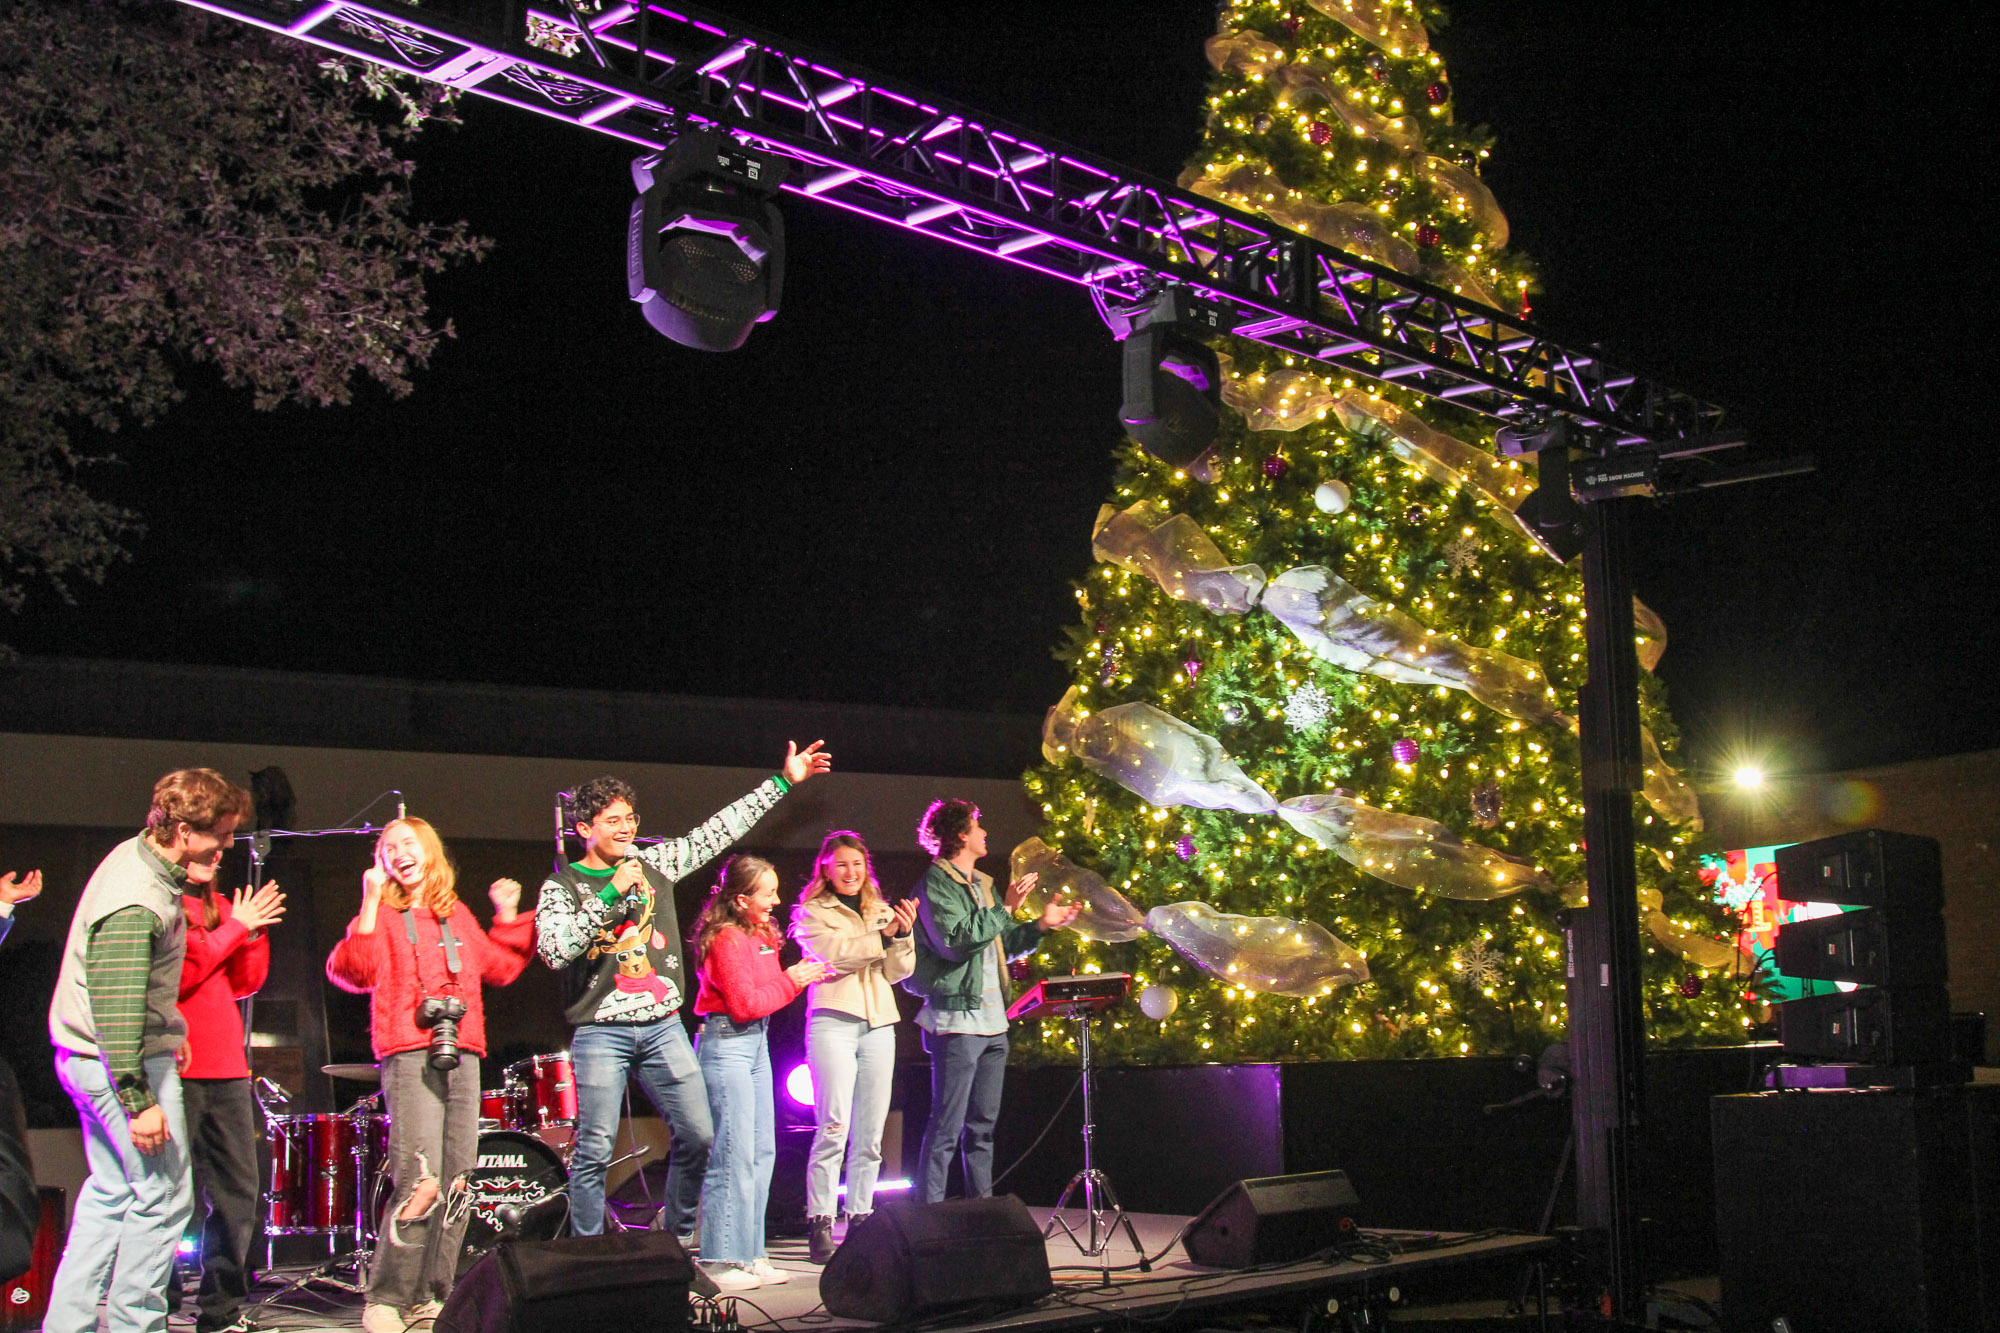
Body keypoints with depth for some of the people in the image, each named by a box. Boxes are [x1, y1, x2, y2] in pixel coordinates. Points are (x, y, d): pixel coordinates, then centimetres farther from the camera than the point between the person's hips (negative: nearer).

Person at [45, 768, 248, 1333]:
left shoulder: (137, 855, 6)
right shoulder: (137, 905, -25)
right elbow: (117, 1007, -28)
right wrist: (139, 1100, -26)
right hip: (126, 1060, -10)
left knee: (110, 1194, 17)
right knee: (164, 1196, -3)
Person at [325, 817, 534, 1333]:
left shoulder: (457, 915, 21)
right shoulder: (382, 915, 6)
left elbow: (499, 968, 24)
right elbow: (355, 971, -10)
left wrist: (508, 916, 17)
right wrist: (370, 903, -13)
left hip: (462, 1055, 5)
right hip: (408, 1055, -5)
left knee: (456, 1183, 3)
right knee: (420, 1182, -16)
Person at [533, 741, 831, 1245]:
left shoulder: (655, 863, 11)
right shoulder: (562, 885, 0)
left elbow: (719, 830, 14)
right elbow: (554, 950, -16)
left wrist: (784, 781, 14)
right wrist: (611, 892, -17)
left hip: (663, 1026, 4)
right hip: (600, 1031, -4)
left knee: (698, 1135, 1)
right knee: (593, 1151, -4)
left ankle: (677, 1232, 21)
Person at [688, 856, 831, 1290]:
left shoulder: (760, 935, 14)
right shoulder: (726, 939, -14)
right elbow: (743, 1004, -17)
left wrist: (799, 977, 1)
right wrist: (790, 982, -10)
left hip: (756, 1043, 10)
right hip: (727, 1045, -10)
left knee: (762, 1152, 10)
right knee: (734, 1156, -9)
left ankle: (750, 1255, 16)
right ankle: (721, 1261, -3)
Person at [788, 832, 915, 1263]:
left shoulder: (882, 912, 20)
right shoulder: (812, 912, 7)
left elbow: (898, 972, 11)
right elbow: (834, 954, -10)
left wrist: (904, 934, -6)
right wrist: (884, 936, -15)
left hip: (878, 1024, 5)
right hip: (833, 1020, -5)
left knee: (870, 1134, 3)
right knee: (833, 1128, -11)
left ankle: (860, 1220, 9)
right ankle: (820, 1224, -8)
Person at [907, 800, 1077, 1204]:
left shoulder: (980, 883, 19)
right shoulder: (936, 883, -9)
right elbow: (956, 942, -21)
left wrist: (1041, 925, 12)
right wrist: (1005, 909, -17)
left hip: (992, 1020, 9)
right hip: (957, 1020, -9)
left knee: (983, 1125, 13)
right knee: (947, 1126, -8)